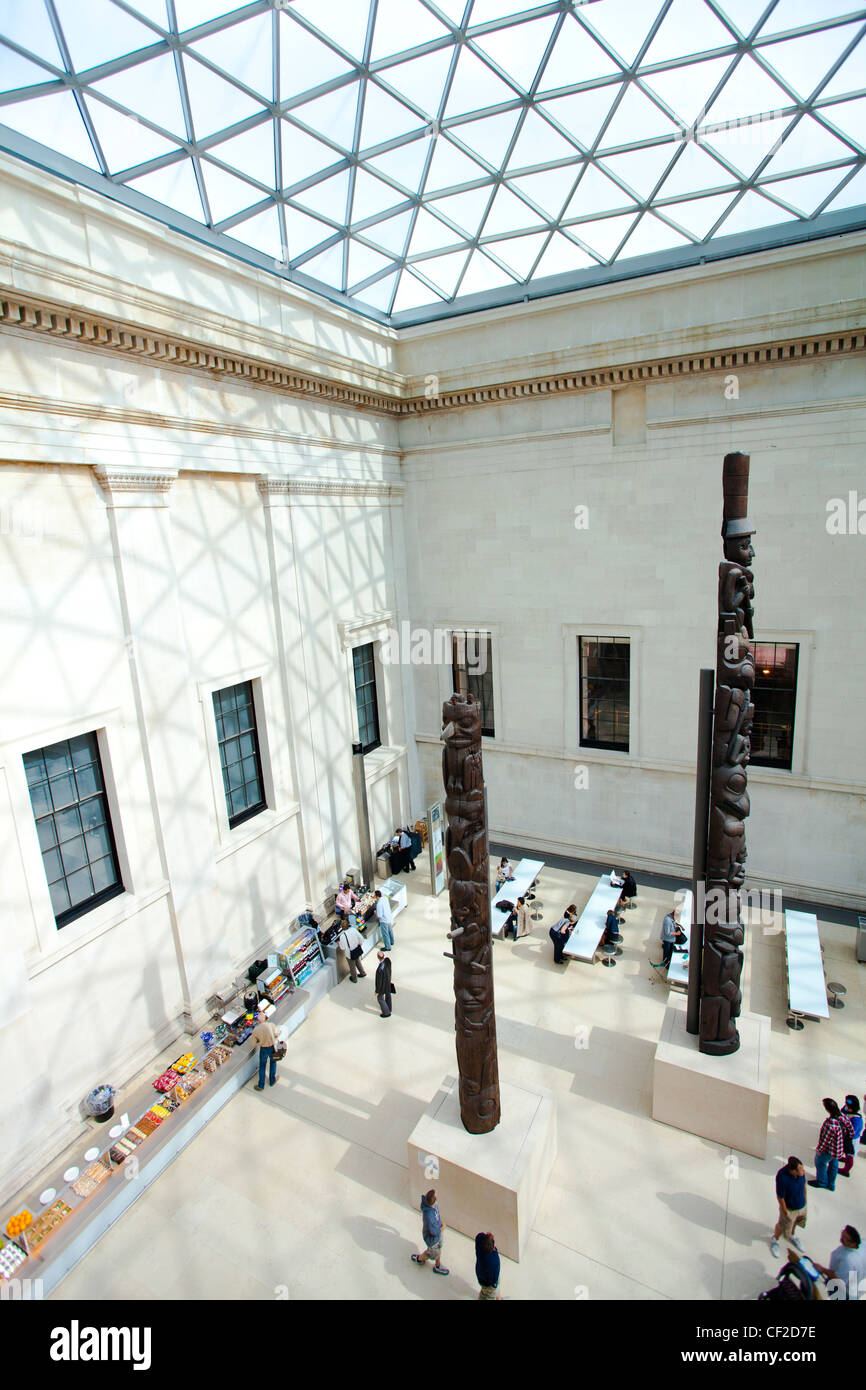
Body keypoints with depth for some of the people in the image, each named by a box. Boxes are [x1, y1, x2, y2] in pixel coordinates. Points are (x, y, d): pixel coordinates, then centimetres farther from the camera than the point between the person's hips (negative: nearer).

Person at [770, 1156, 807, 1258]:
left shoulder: (801, 1171, -25)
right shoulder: (782, 1177, -41)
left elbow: (804, 1184, -2)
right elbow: (780, 1197, -26)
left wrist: (805, 1198, 10)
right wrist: (785, 1212, -15)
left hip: (801, 1205, 4)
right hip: (789, 1208, -4)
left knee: (795, 1222, 30)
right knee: (783, 1226, 19)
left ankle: (792, 1235, 62)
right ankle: (775, 1240, 50)